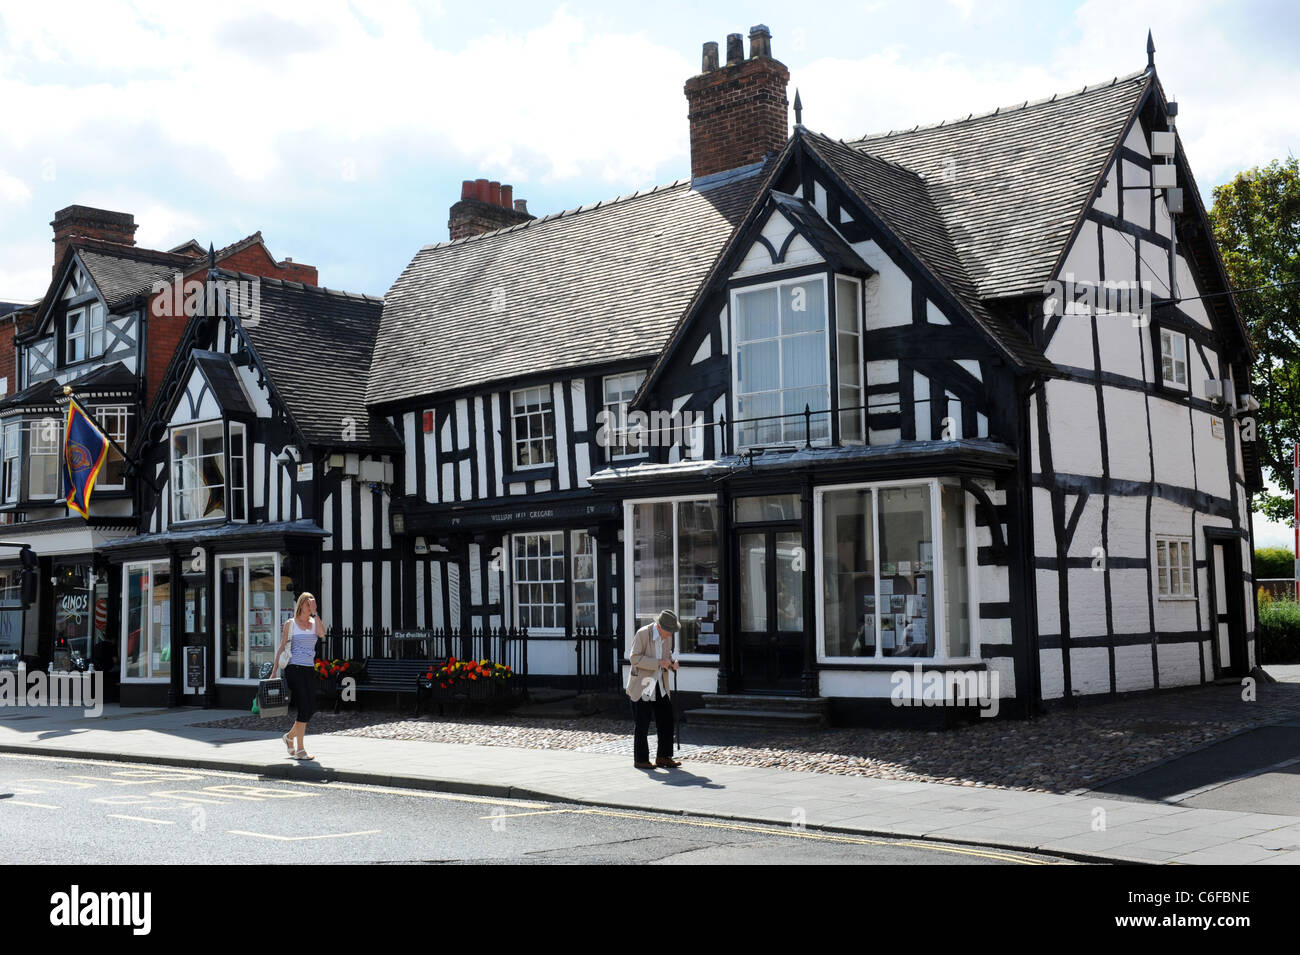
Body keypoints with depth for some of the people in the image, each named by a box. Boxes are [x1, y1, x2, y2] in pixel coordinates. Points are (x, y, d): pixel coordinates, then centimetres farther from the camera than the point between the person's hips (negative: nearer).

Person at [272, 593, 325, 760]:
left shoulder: (314, 623, 11)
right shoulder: (290, 623, 2)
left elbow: (322, 633, -11)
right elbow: (282, 647, 2)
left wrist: (314, 613, -13)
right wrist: (274, 671, -2)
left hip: (309, 670, 5)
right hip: (294, 669, -5)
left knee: (311, 708, 4)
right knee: (304, 708, -10)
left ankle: (290, 736, 29)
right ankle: (300, 750, -2)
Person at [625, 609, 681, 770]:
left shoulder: (667, 636, 5)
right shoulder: (642, 634, -16)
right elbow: (634, 658, -21)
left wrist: (671, 663, -3)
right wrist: (658, 663, -26)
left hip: (660, 686, 7)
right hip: (643, 686, -7)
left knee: (666, 721, 5)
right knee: (642, 725, -2)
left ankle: (663, 757, 15)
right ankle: (640, 760, 8)